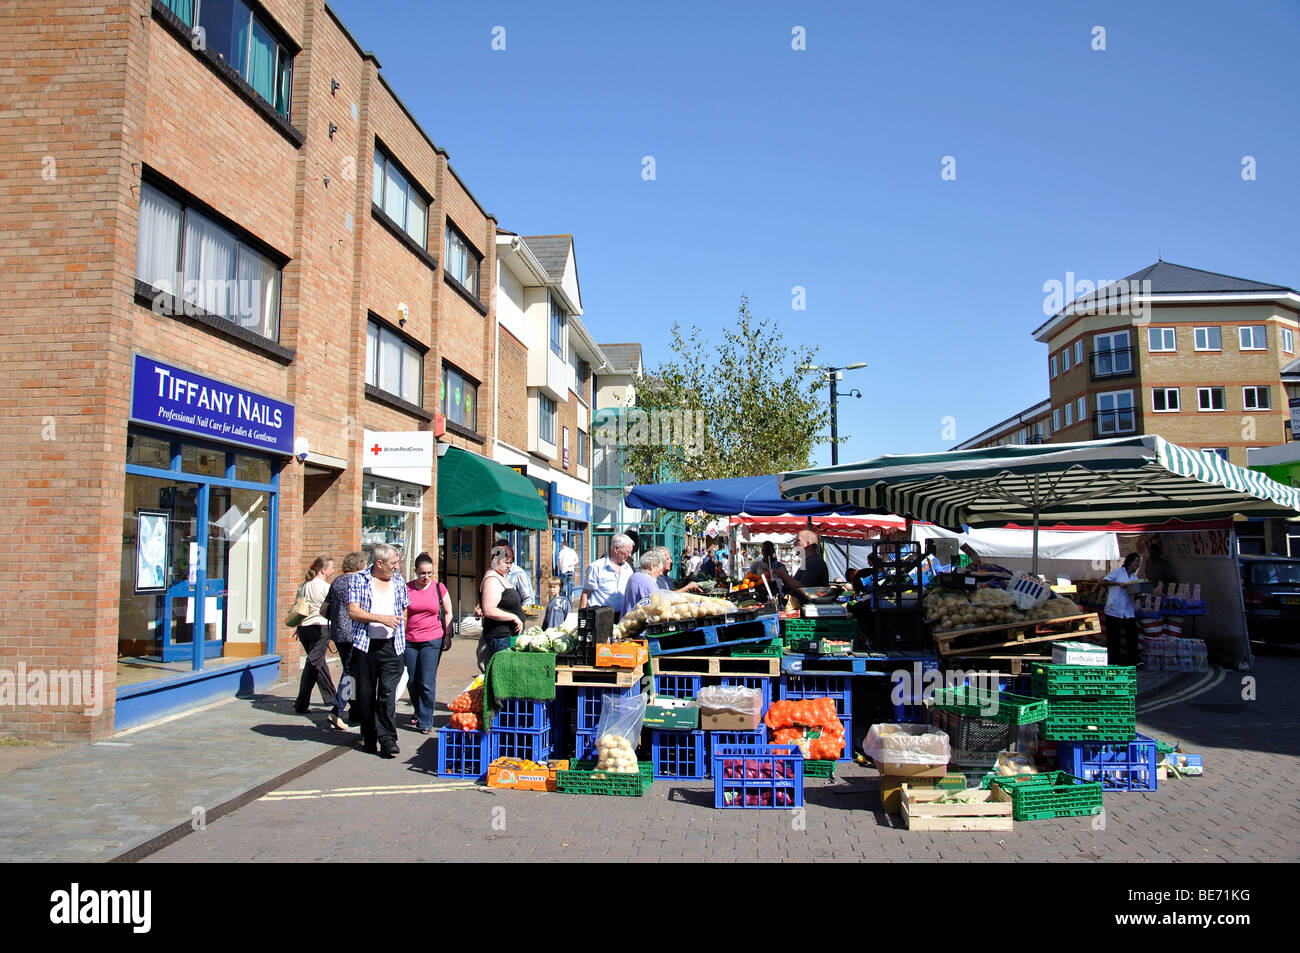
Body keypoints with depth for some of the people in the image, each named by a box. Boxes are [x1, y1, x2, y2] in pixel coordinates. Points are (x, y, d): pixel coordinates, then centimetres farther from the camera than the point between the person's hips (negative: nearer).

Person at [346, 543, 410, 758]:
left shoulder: (398, 581, 12)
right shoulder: (359, 580, 1)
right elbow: (353, 611, -9)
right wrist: (381, 618, -15)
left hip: (392, 646, 1)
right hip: (365, 646, -1)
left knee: (388, 693, -8)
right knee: (365, 694, 6)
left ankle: (388, 739, -4)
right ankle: (369, 737, 21)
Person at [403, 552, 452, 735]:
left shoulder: (439, 588, 1)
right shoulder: (406, 588, 2)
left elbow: (448, 613, 11)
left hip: (432, 640, -2)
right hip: (409, 641, 2)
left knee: (427, 682, -6)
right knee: (411, 680, 10)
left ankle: (425, 721, 5)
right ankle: (418, 711, 35)